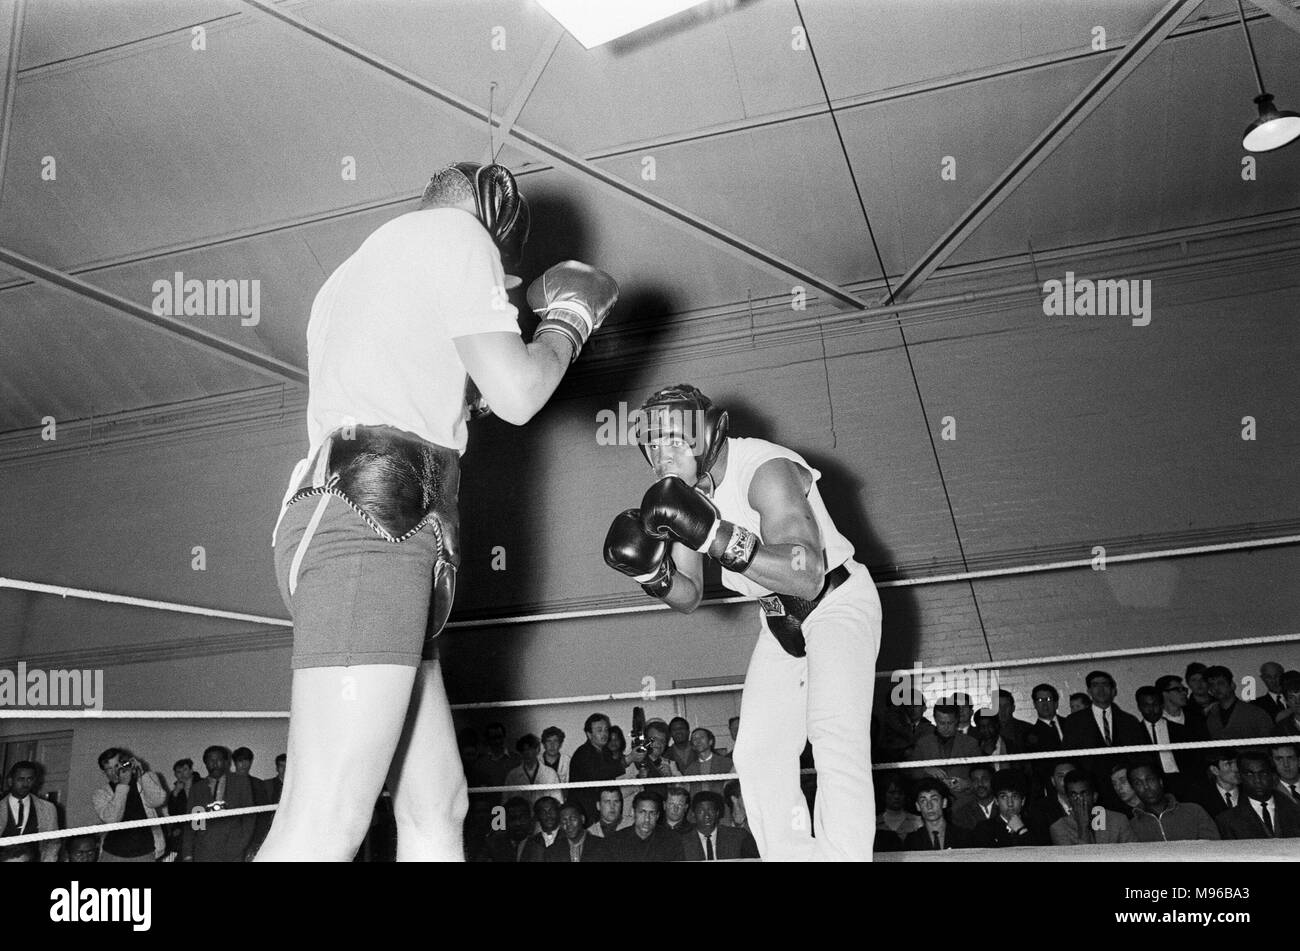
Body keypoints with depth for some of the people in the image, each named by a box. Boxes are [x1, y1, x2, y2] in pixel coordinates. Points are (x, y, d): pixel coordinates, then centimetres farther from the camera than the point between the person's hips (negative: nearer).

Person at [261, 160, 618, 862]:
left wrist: (461, 399, 36)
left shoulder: (349, 277, 34)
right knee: (325, 827, -17)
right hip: (375, 521, -10)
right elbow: (518, 394, -4)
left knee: (437, 809, 6)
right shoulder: (454, 230, 7)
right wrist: (567, 323, 15)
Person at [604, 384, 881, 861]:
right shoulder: (682, 493, -5)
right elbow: (690, 598, 3)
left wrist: (716, 536, -47)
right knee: (757, 754, 2)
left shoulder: (765, 469, -27)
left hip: (839, 601, -7)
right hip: (780, 617, 7)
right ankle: (789, 855, 14)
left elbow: (807, 575, -40)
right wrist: (652, 572, -18)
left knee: (834, 737, -26)